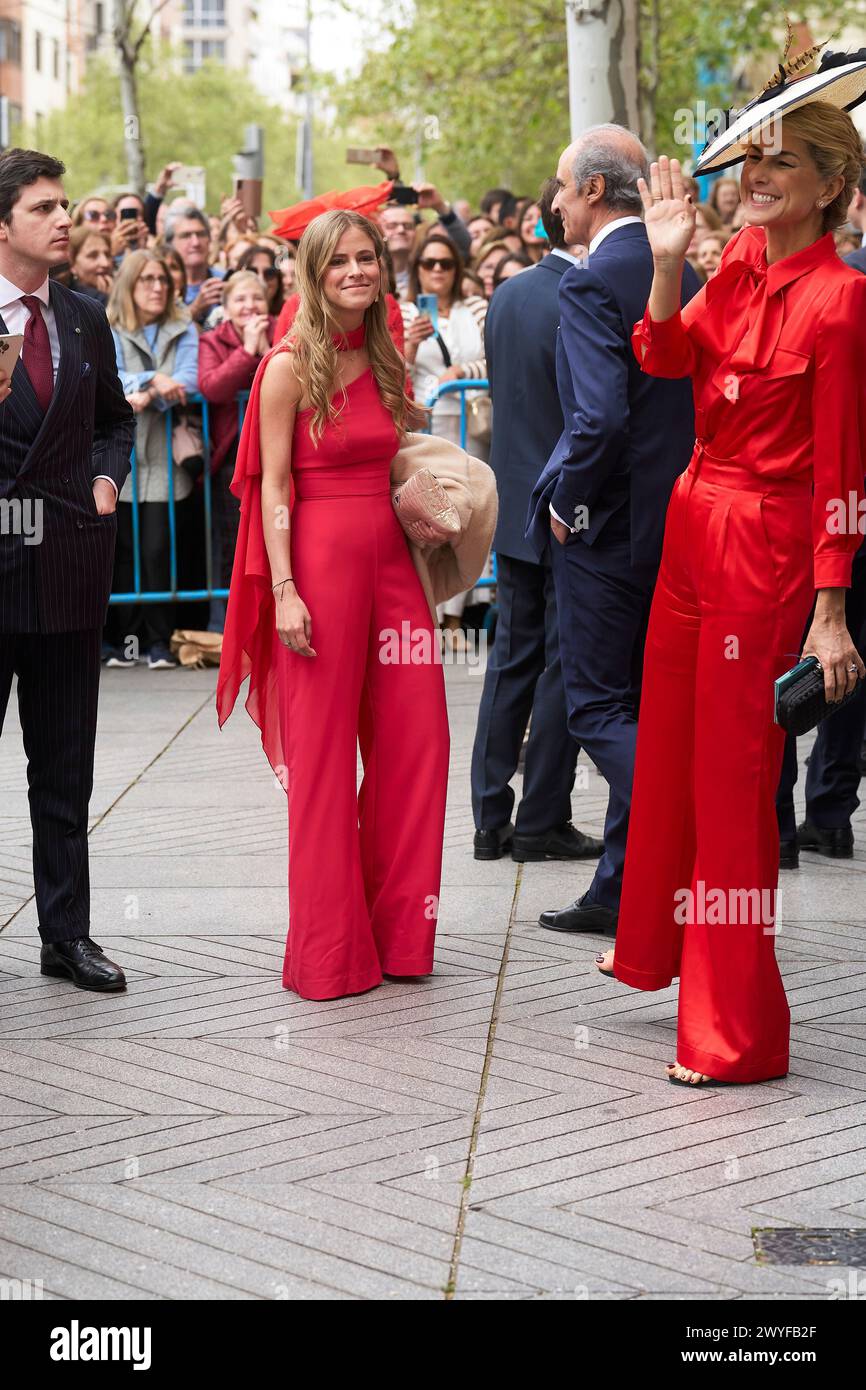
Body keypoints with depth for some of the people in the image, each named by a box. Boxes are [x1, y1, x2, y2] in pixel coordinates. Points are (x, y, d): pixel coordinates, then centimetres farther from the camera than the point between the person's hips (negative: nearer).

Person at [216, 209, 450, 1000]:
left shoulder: (383, 360, 13)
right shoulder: (291, 365, -6)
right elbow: (274, 485, -9)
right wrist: (283, 591, -14)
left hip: (388, 556, 7)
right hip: (321, 557, -6)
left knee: (418, 739, 4)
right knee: (323, 752, 1)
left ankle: (397, 929, 18)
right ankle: (330, 949, 11)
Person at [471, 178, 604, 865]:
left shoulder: (506, 296, 7)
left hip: (514, 503, 8)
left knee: (512, 659, 12)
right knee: (565, 664, 1)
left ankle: (491, 818, 14)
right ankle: (543, 822, 6)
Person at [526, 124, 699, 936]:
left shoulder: (591, 285, -16)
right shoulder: (681, 275, 9)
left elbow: (599, 417, -26)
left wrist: (566, 504, -13)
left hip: (607, 526, -8)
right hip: (674, 523, 8)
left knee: (598, 710, -1)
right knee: (637, 704, 14)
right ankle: (620, 891, 21)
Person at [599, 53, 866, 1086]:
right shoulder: (745, 257, 5)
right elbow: (667, 357, 0)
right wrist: (667, 259, -14)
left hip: (764, 541, -8)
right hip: (694, 517, 8)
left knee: (732, 772, -1)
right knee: (667, 745, 20)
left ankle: (737, 1033, 11)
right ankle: (653, 949, 42)